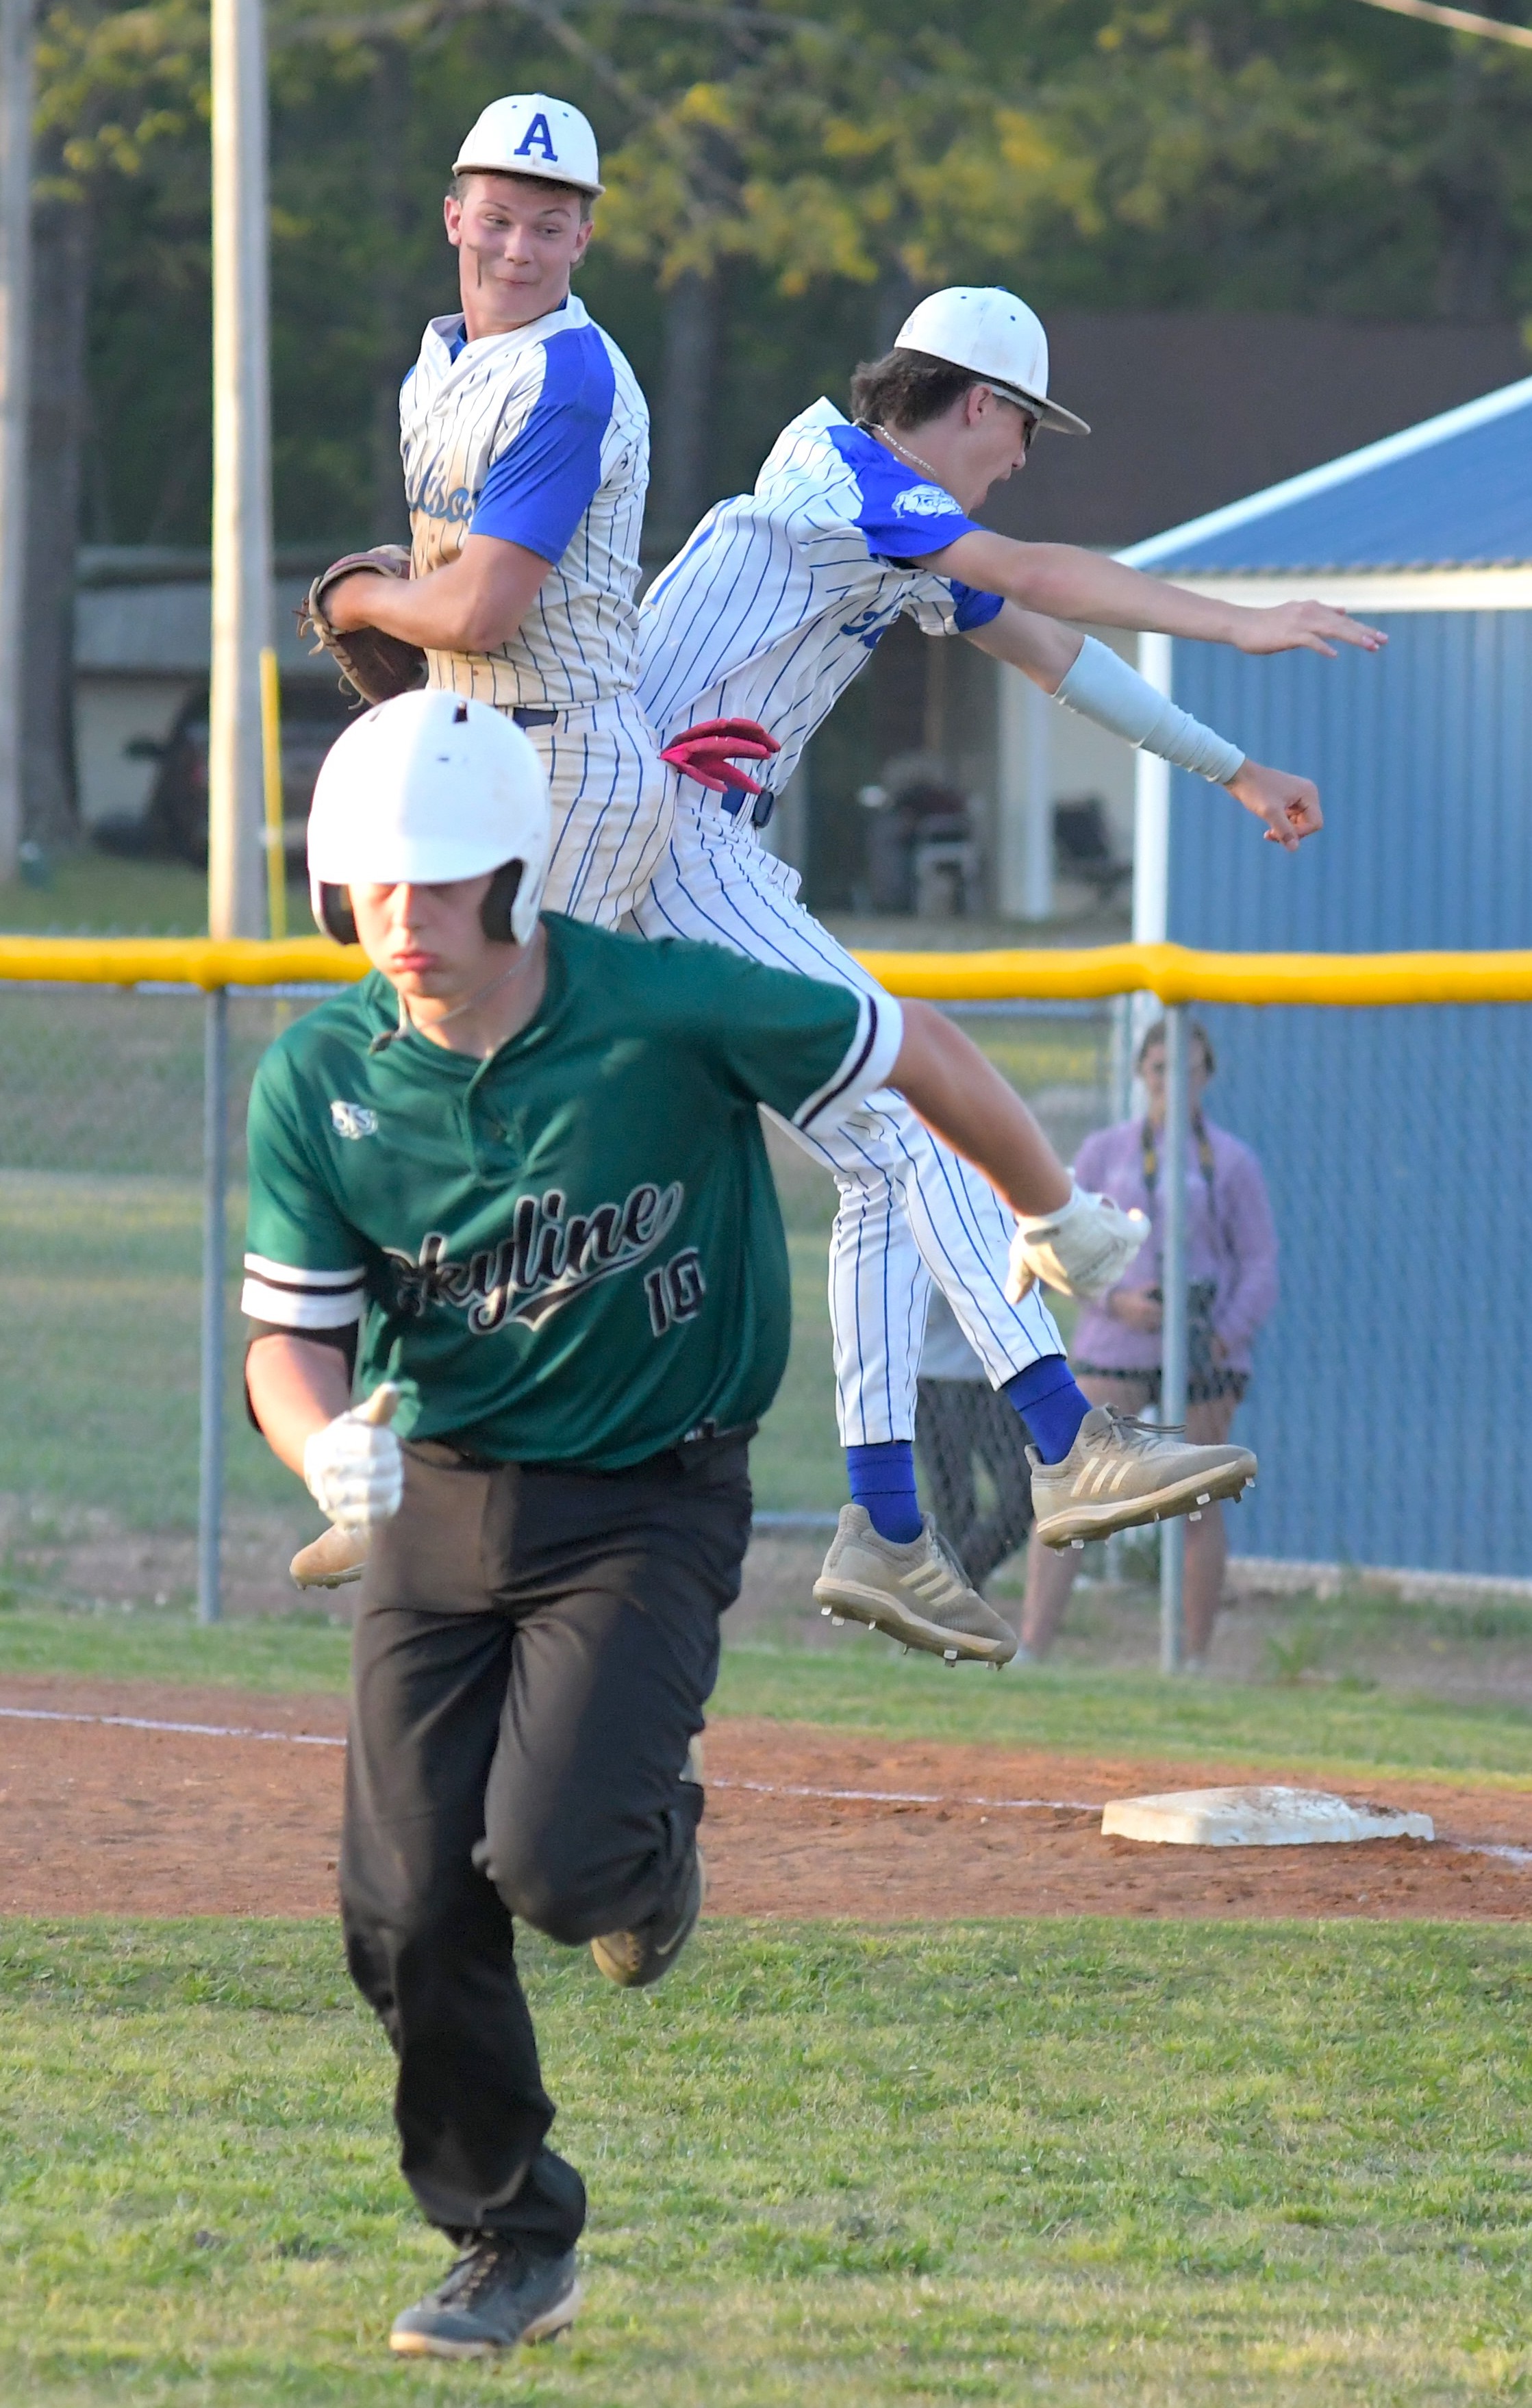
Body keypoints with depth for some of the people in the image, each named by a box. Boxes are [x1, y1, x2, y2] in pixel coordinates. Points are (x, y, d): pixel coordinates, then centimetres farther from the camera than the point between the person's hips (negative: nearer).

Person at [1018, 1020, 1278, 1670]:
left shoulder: (1232, 1162, 5)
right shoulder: (1105, 1151, 7)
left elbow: (1260, 1264, 6)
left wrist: (1226, 1340, -9)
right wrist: (1115, 1299, -12)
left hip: (1204, 1352, 0)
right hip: (1115, 1347, 0)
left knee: (1200, 1506, 3)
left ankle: (1196, 1659, 14)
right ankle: (1031, 1650, -15)